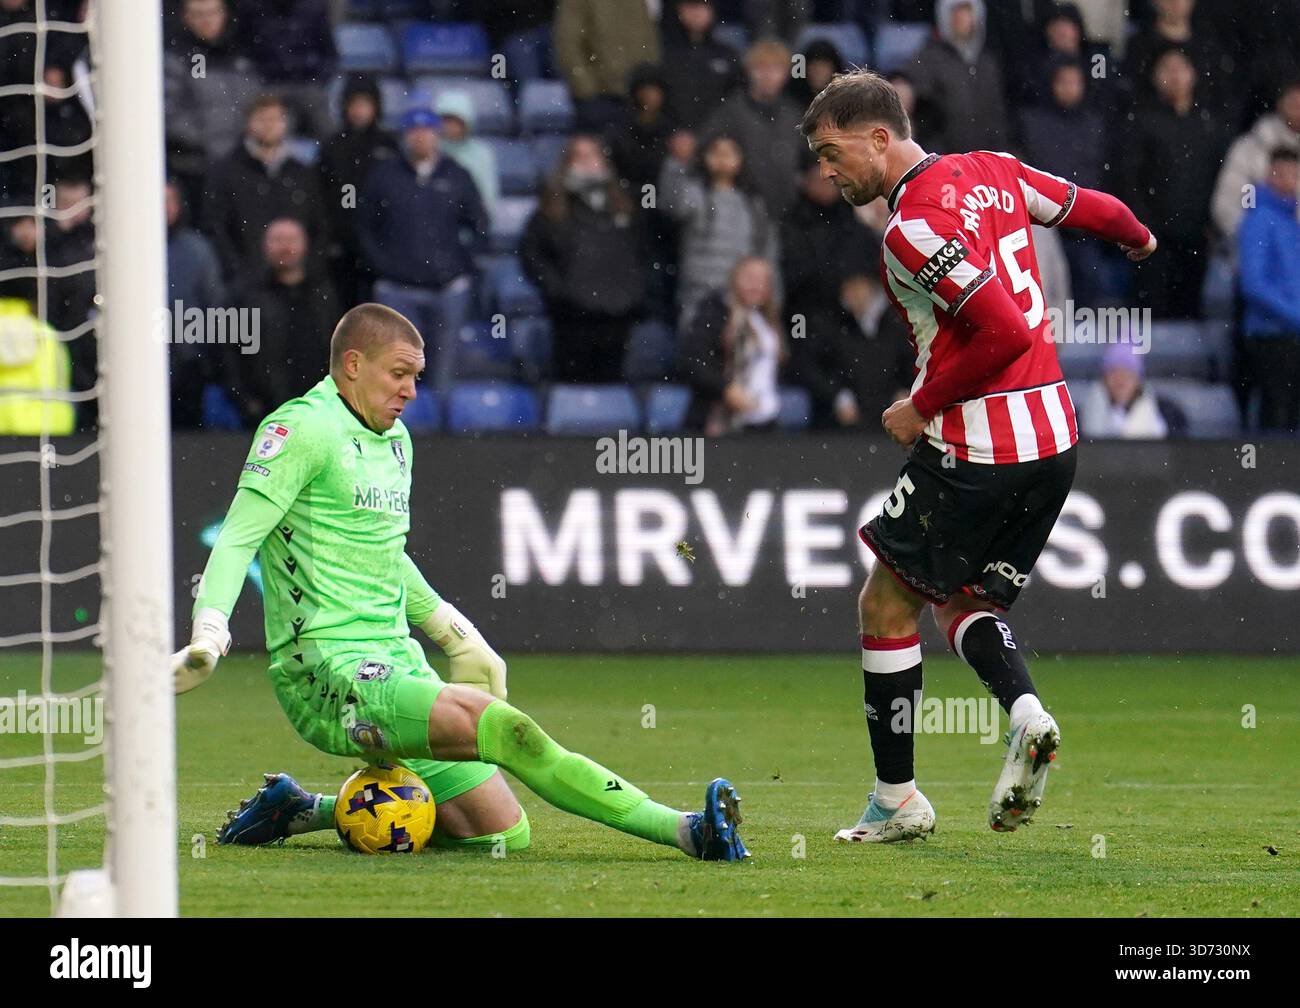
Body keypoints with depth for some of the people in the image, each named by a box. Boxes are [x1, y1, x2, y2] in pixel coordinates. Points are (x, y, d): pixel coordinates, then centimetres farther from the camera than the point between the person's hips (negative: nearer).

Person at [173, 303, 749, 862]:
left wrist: (449, 630, 34)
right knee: (506, 729, -27)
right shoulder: (304, 428, -8)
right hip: (329, 672, -9)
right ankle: (681, 830, -32)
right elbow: (239, 537, -14)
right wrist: (209, 631, -27)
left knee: (501, 832, 0)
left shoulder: (395, 440, 19)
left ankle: (301, 813, 11)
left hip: (396, 665, 9)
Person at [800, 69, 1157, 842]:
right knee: (963, 603, 21)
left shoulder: (916, 227, -19)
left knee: (887, 603, 7)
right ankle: (1025, 712, -7)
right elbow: (1095, 209, 20)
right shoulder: (993, 172, 7)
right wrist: (1139, 238, 44)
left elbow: (1004, 332, -24)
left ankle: (897, 799, 11)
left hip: (975, 447, -9)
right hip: (1053, 437, 9)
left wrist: (924, 407, -11)